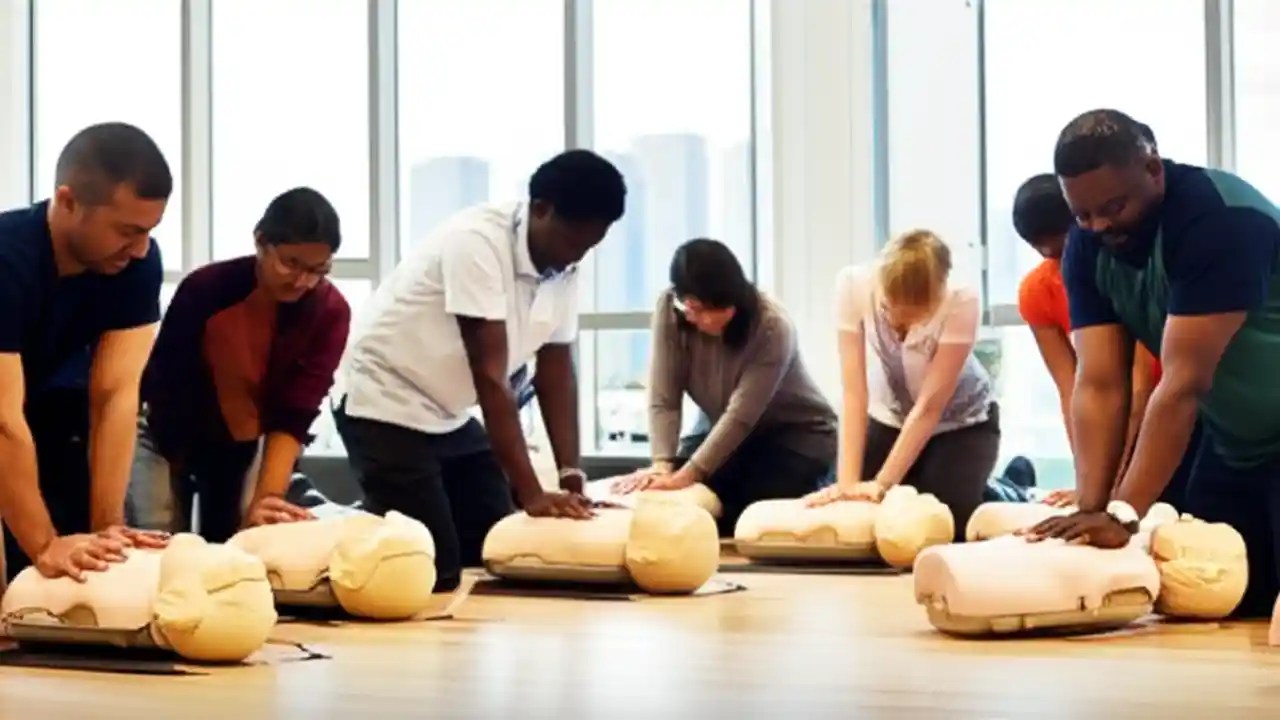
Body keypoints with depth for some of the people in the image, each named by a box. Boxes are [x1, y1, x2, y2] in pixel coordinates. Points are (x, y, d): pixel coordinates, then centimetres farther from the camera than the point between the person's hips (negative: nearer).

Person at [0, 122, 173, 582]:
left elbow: (115, 394, -23)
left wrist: (107, 526, -29)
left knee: (84, 575, -4)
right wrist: (44, 546, -40)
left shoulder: (139, 262, -21)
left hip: (49, 411, 4)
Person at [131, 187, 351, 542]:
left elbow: (293, 415, -23)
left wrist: (268, 498, -34)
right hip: (171, 436, -2)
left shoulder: (330, 312, -22)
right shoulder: (204, 289, -29)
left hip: (249, 444, 2)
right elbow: (167, 386, -22)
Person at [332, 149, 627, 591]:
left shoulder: (562, 267, -4)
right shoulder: (479, 242, -28)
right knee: (433, 568, -13)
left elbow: (556, 371, 0)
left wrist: (572, 478, -10)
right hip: (386, 406, -8)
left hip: (452, 414, 8)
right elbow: (491, 375, -31)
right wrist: (530, 493, -32)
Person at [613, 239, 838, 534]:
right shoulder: (669, 310, -20)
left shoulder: (772, 327, -29)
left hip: (797, 433, -4)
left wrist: (686, 476, -40)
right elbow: (663, 399, -22)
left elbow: (741, 415, -32)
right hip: (724, 433, 4)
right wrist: (662, 465, -38)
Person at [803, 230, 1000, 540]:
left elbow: (930, 406, -31)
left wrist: (882, 483, -36)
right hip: (890, 415, 3)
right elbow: (854, 393, -29)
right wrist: (847, 482, -37)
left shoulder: (961, 302, -34)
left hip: (962, 420, -3)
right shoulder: (854, 285, -30)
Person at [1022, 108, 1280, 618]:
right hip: (1231, 444, 7)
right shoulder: (1087, 248, -7)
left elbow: (1185, 383, -32)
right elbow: (1099, 385, -13)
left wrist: (1122, 513, -35)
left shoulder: (1221, 218, -28)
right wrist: (1091, 509, -25)